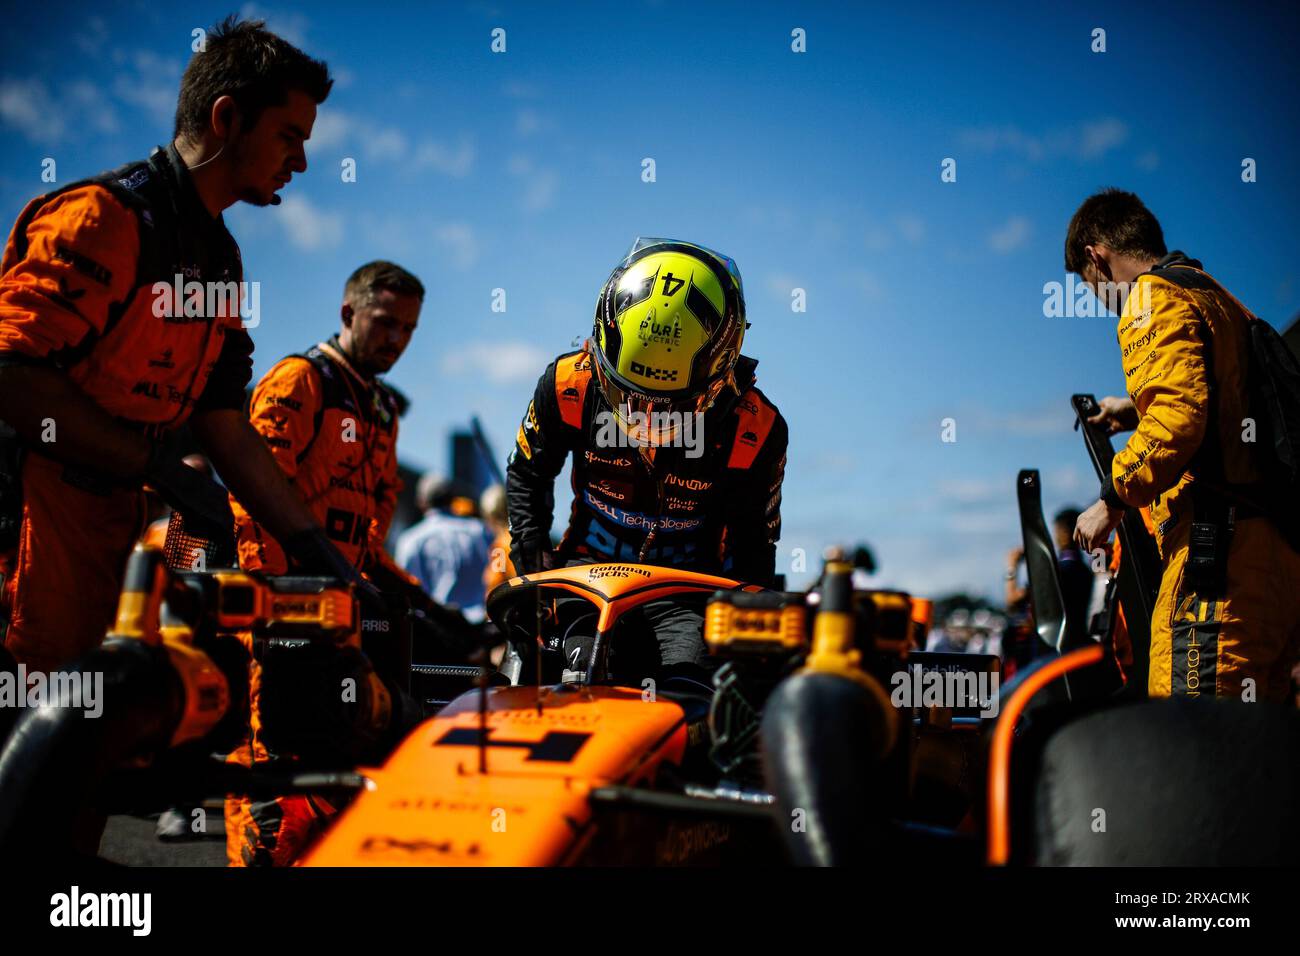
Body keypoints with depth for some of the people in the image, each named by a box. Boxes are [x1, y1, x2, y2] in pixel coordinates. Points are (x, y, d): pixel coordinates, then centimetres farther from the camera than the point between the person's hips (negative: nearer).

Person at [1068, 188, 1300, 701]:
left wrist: (1113, 499, -9)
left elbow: (1178, 417, -18)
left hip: (1218, 549, -10)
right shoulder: (1220, 299, 25)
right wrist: (1137, 412, 46)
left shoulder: (1156, 298, -3)